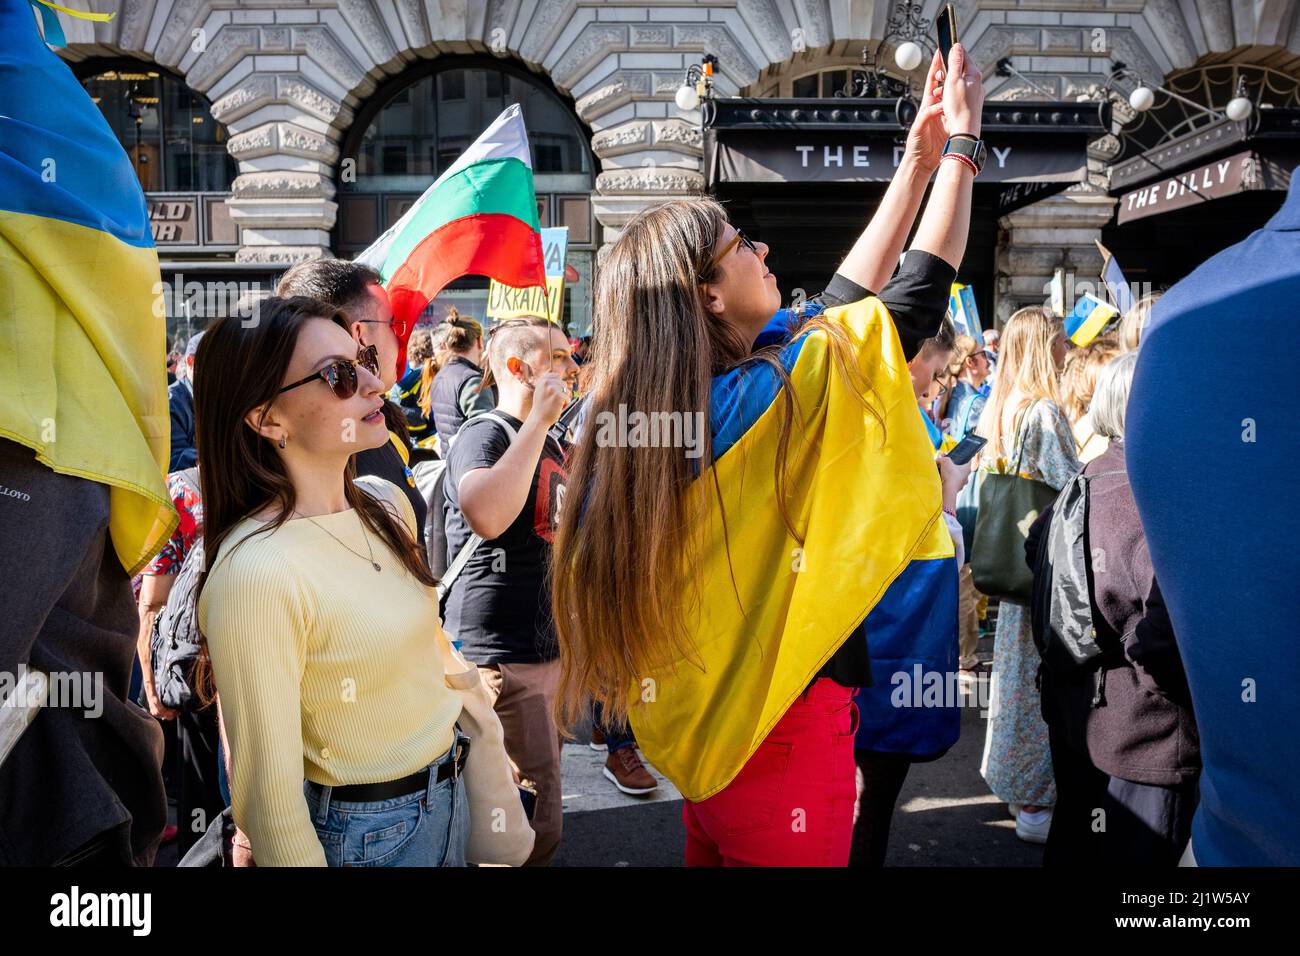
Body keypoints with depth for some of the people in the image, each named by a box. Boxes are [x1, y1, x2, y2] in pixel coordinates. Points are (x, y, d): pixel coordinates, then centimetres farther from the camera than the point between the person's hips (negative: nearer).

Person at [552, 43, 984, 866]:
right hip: (787, 730, -8)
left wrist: (916, 163, 11)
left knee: (718, 848, 23)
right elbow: (921, 292, -11)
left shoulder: (664, 401, 0)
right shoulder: (773, 392, -23)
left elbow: (839, 301, 8)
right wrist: (960, 142, 0)